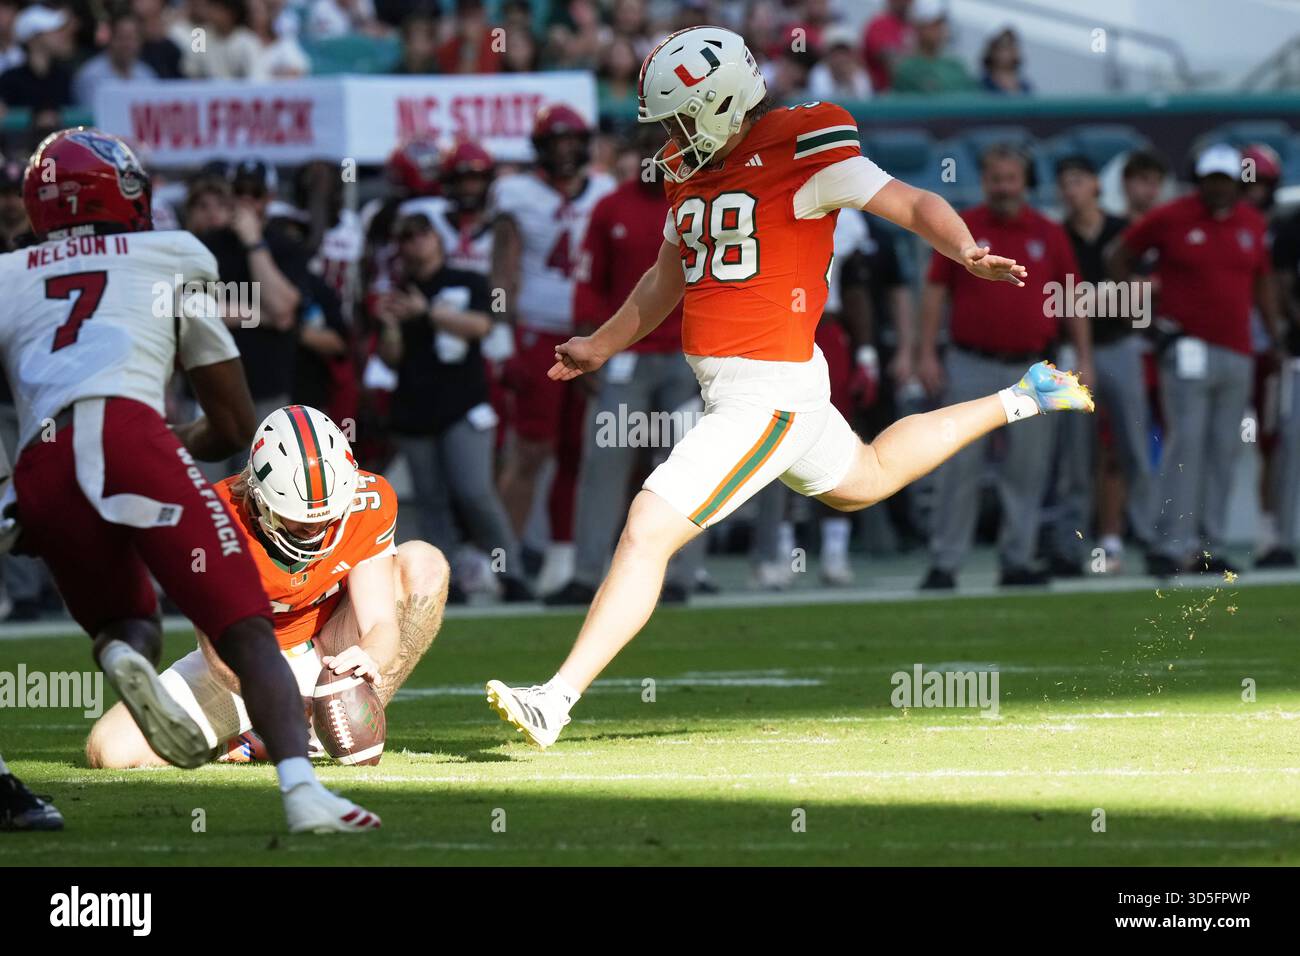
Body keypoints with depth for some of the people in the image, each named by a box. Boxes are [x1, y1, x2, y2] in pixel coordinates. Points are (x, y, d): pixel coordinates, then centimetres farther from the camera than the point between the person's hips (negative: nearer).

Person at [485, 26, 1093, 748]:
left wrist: (969, 253, -32)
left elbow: (914, 205, -14)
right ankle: (1015, 402, 47)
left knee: (647, 534, -15)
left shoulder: (800, 155, -16)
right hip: (724, 385, 10)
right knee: (863, 480, 33)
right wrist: (603, 345, 33)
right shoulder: (694, 169, 9)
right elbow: (669, 279, 26)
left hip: (768, 398, -10)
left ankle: (556, 701, -14)